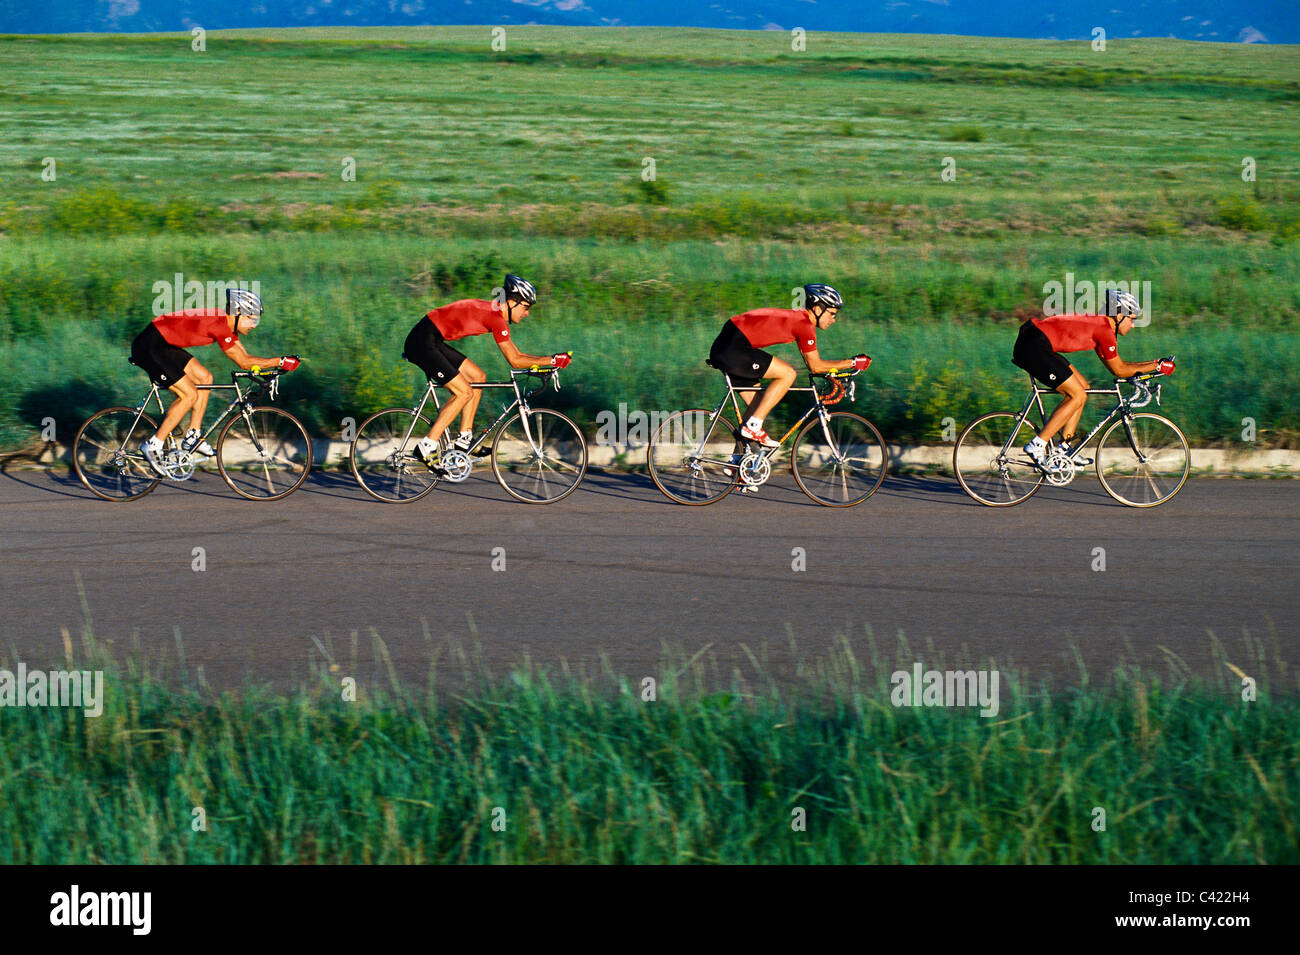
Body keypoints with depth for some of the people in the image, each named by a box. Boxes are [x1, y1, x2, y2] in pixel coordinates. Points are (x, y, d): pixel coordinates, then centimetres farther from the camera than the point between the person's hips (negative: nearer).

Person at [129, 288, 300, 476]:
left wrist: (277, 364, 1)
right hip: (149, 347, -10)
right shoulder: (218, 325, -22)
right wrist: (281, 361, -17)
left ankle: (193, 437, 12)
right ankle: (154, 446, -6)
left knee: (205, 378, 8)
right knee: (189, 395, -12)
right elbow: (244, 362, -20)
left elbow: (245, 357, 12)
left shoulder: (226, 323, 7)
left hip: (165, 346, 10)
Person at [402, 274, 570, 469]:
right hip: (422, 343, -10)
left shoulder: (494, 312, 12)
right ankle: (427, 446, -9)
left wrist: (547, 360, 8)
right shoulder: (495, 317, -17)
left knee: (478, 377, 10)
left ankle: (464, 439, 12)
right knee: (464, 392, -12)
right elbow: (514, 361, -17)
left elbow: (515, 354, 18)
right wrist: (552, 360, -13)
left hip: (433, 342, 10)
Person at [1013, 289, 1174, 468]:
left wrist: (1153, 364, 22)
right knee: (1078, 396, -7)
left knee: (1082, 388, 14)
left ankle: (1066, 447, 14)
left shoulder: (1099, 323, 19)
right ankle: (1037, 446, -8)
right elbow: (1119, 370, -2)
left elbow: (1115, 365, 25)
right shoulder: (1105, 330, -10)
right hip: (1034, 348, -10)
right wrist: (1157, 367, 3)